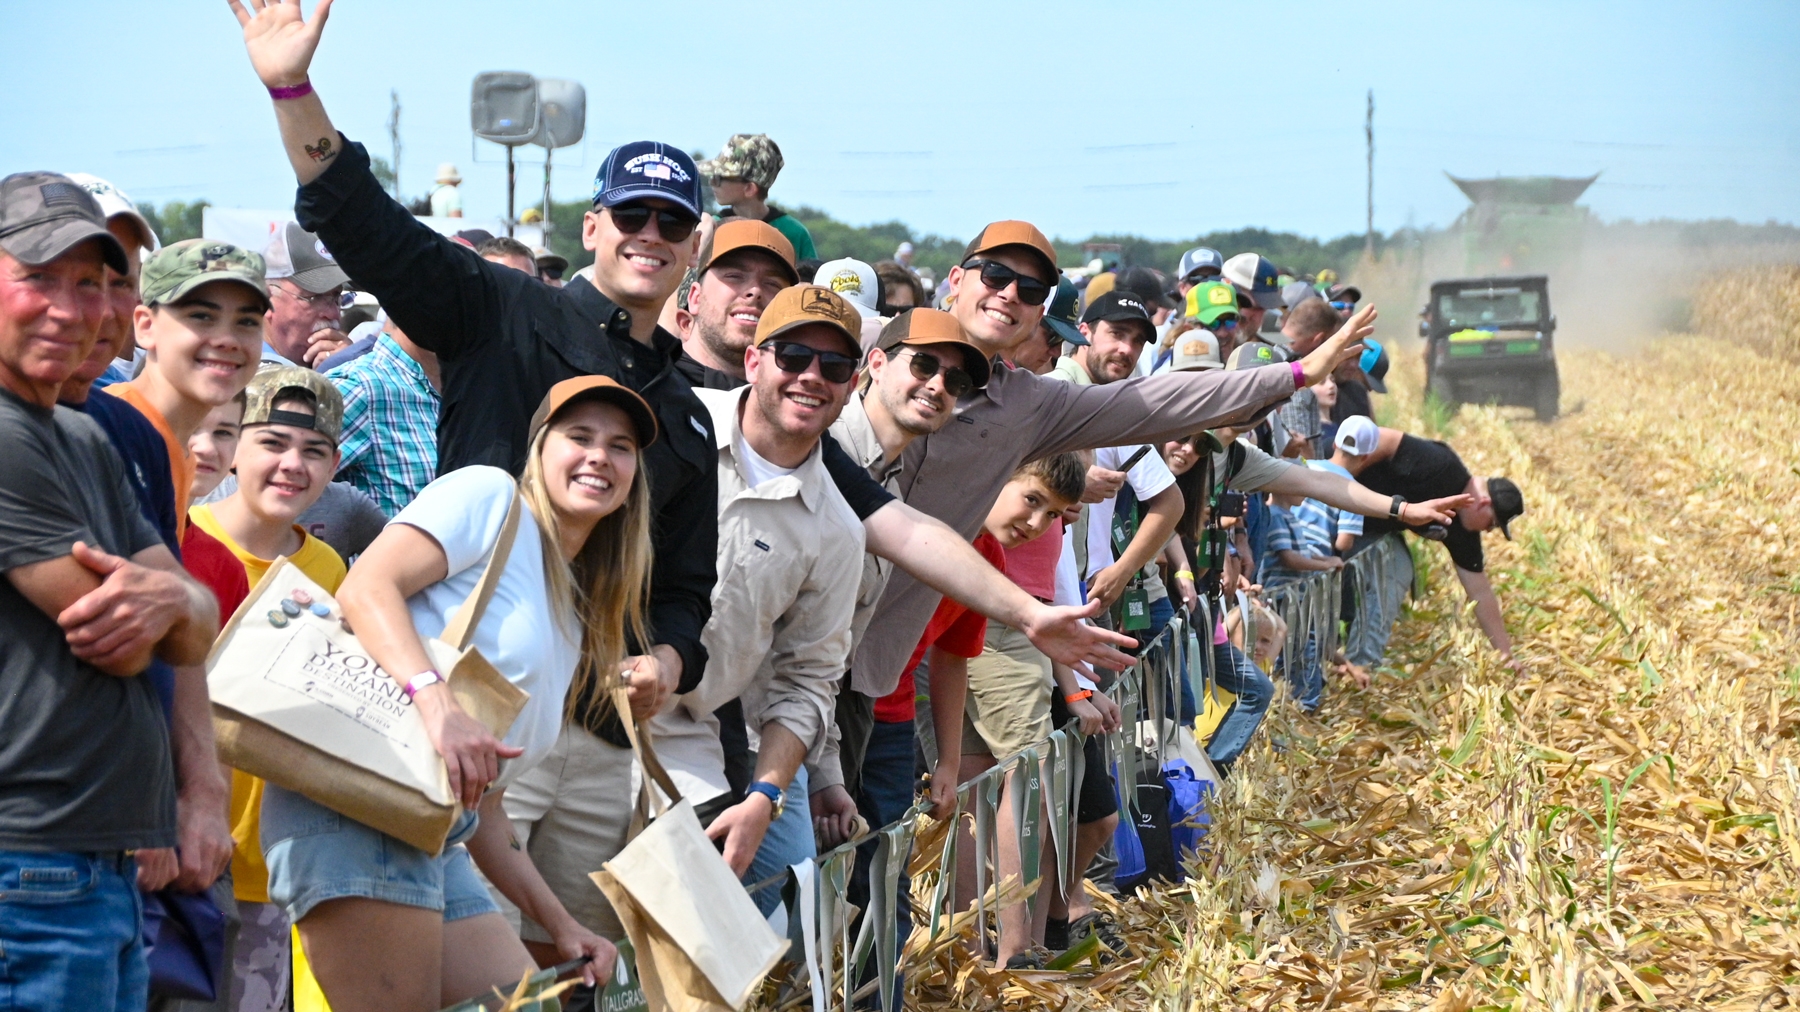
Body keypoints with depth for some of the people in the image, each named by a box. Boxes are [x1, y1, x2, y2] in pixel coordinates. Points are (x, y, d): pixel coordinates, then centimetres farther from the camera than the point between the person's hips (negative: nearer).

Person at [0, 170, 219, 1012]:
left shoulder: (85, 442, 17)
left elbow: (200, 633, 13)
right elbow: (122, 650, -14)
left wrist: (167, 599, -10)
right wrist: (159, 590, 8)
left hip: (119, 868, 9)